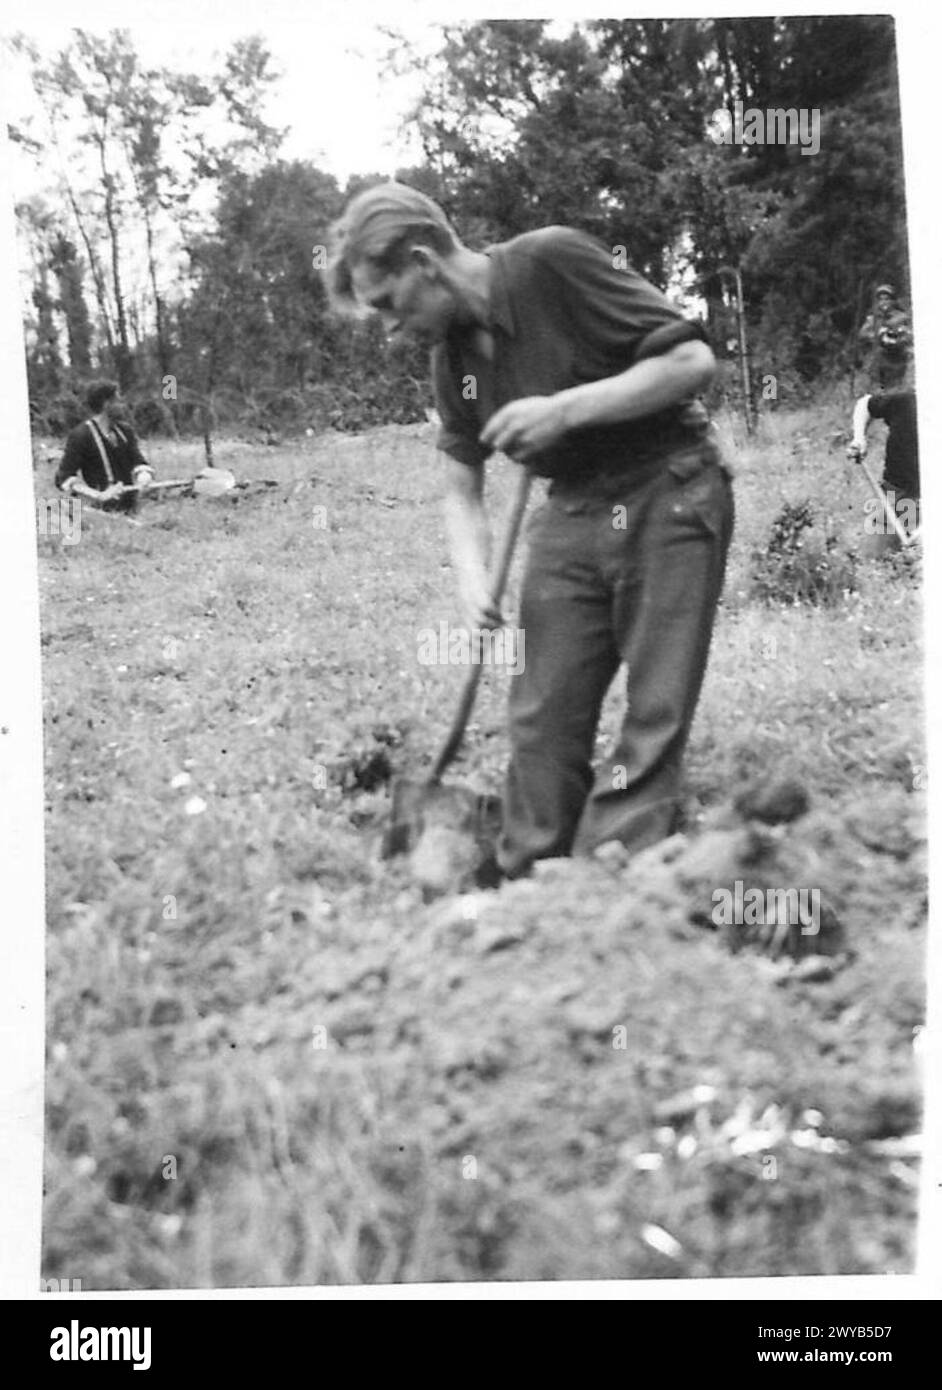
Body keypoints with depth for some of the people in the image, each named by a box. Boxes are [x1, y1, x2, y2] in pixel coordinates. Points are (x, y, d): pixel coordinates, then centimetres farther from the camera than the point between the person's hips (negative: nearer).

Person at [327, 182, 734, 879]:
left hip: (668, 499, -6)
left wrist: (564, 410, -23)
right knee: (542, 720, 3)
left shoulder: (553, 261, -16)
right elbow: (463, 489, 13)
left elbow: (692, 360, -18)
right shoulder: (452, 355, 5)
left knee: (654, 720, -7)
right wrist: (473, 576, -6)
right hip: (571, 514, 6)